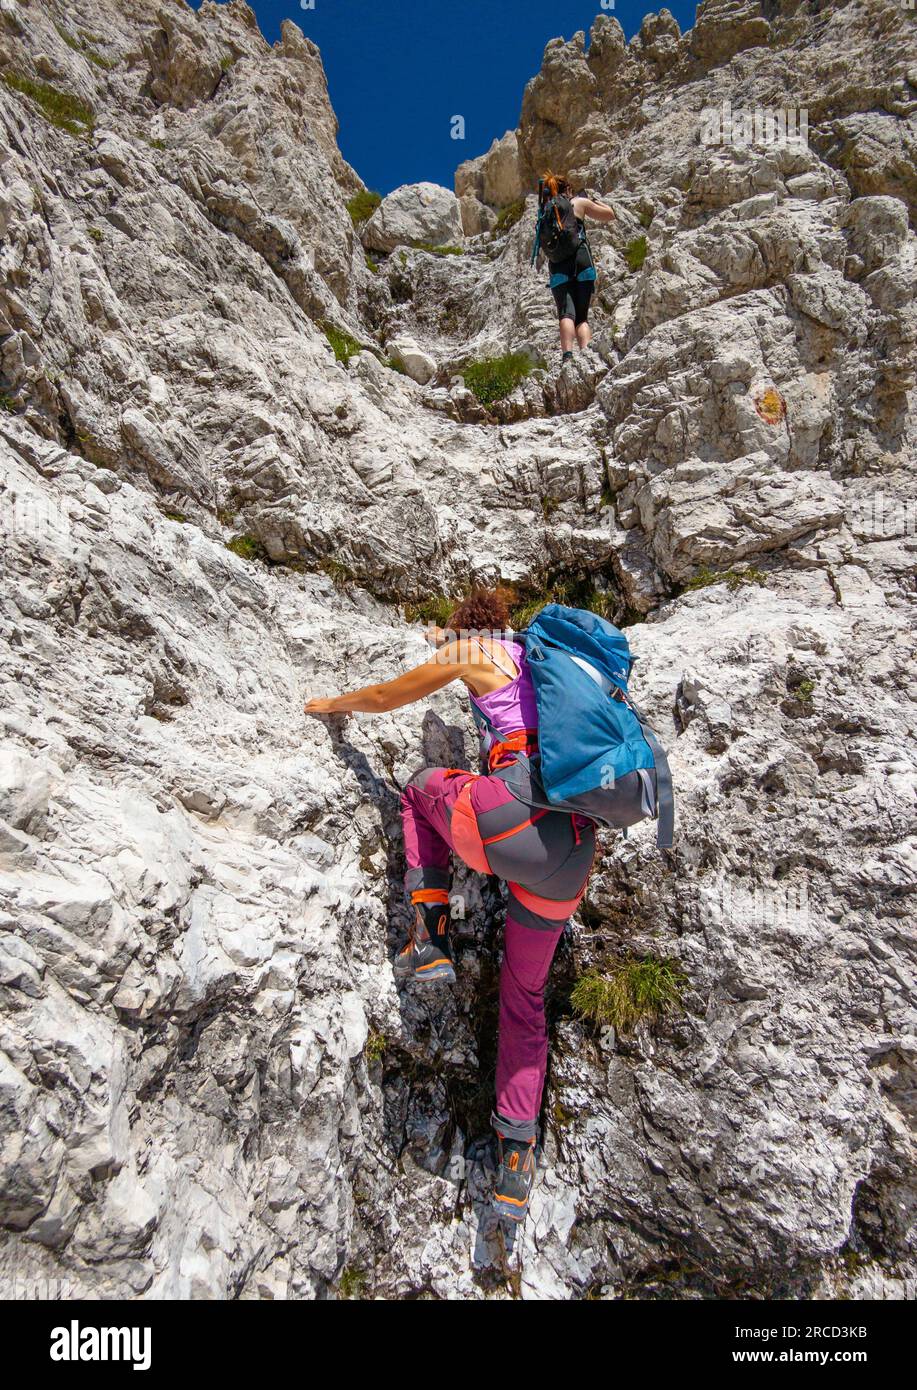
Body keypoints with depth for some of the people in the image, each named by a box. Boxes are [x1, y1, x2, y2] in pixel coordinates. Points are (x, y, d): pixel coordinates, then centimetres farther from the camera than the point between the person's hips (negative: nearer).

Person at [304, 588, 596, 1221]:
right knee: (525, 998, 25)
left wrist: (333, 704, 44)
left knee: (424, 786, 27)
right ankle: (518, 1154, 27)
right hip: (573, 851, 7)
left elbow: (383, 697, 23)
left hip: (515, 818, -7)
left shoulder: (472, 653, 10)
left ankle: (432, 941, 16)